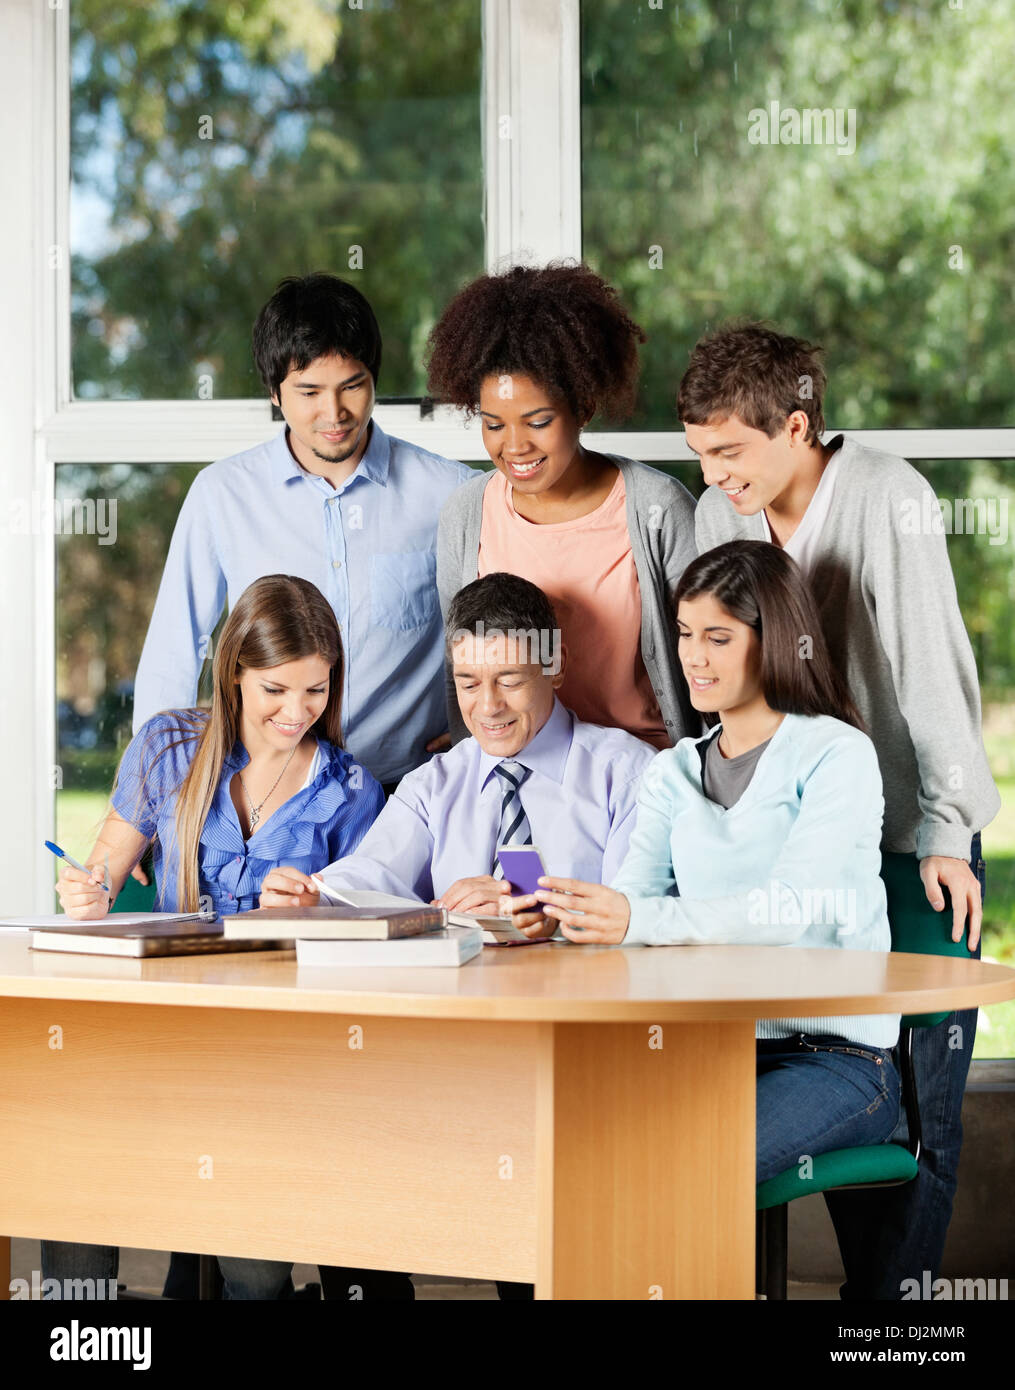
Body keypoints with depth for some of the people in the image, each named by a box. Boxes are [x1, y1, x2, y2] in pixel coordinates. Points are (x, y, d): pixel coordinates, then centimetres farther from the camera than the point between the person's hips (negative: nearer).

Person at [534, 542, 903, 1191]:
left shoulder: (837, 755, -3)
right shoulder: (674, 772, 18)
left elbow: (797, 908, -19)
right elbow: (634, 889, 3)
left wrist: (639, 920, -34)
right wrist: (567, 914, -22)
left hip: (836, 1055, -5)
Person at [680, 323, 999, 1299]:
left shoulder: (888, 498, -14)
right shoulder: (718, 512, 2)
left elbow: (930, 667, -17)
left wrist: (945, 833, -20)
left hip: (911, 841, -5)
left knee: (917, 1092, -4)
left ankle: (893, 1288, 4)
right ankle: (865, 1276, 16)